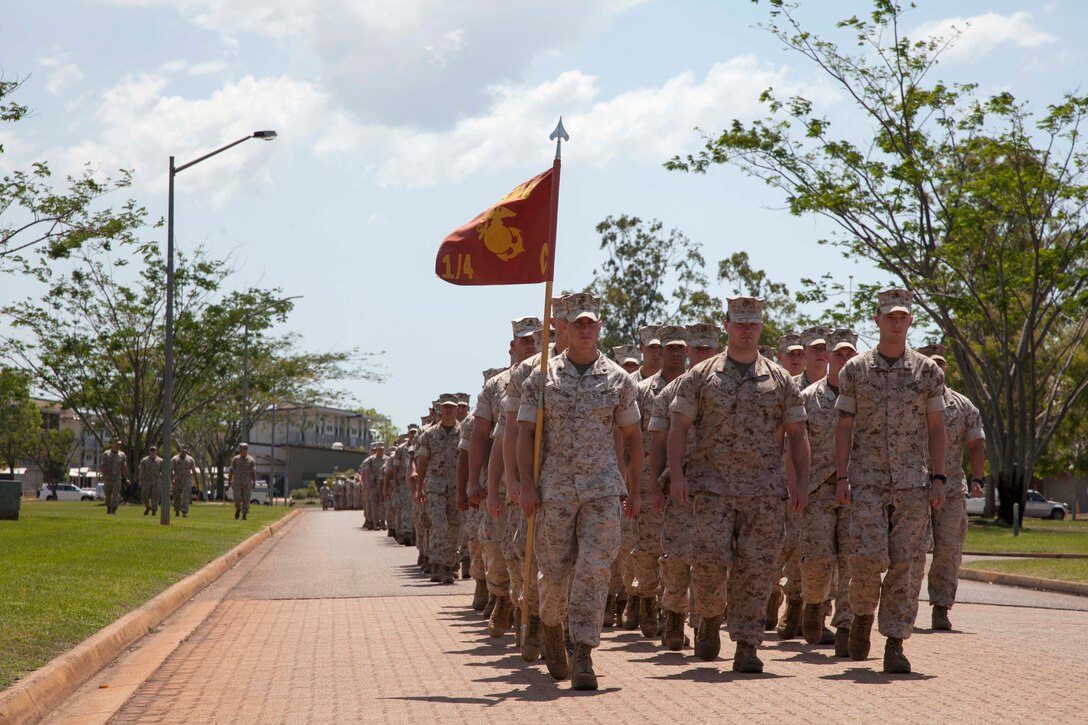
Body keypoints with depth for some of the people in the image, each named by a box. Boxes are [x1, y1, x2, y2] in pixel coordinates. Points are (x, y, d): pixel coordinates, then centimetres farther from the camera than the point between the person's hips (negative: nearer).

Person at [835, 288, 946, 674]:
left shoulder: (928, 371, 7)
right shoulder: (854, 370, 5)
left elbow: (936, 428, 7)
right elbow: (843, 426, 5)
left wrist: (938, 479, -1)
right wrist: (841, 478, -3)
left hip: (913, 482, 1)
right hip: (867, 479, -1)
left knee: (907, 563, -3)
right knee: (868, 556, -12)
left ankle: (895, 644, 2)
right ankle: (862, 613, 17)